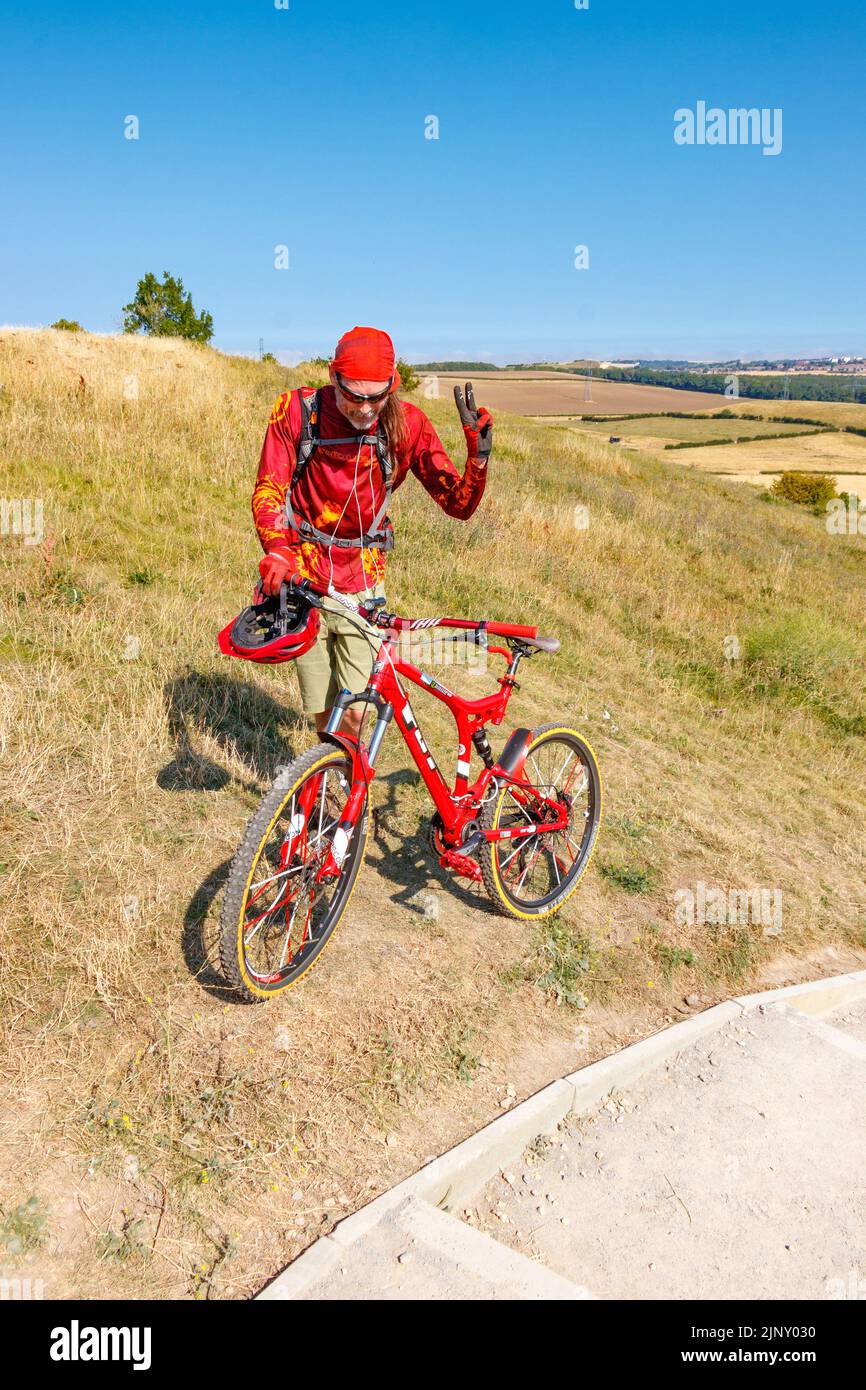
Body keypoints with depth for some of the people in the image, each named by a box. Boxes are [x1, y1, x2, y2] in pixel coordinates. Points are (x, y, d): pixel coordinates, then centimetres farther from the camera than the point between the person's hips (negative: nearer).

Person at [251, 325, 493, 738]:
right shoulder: (297, 410, -10)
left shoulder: (406, 423, -8)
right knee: (324, 714, 6)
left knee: (353, 713, -3)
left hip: (363, 584, 1)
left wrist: (478, 452, -25)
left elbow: (459, 505, -7)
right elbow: (268, 491, -8)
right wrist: (277, 550, -27)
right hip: (303, 583, 0)